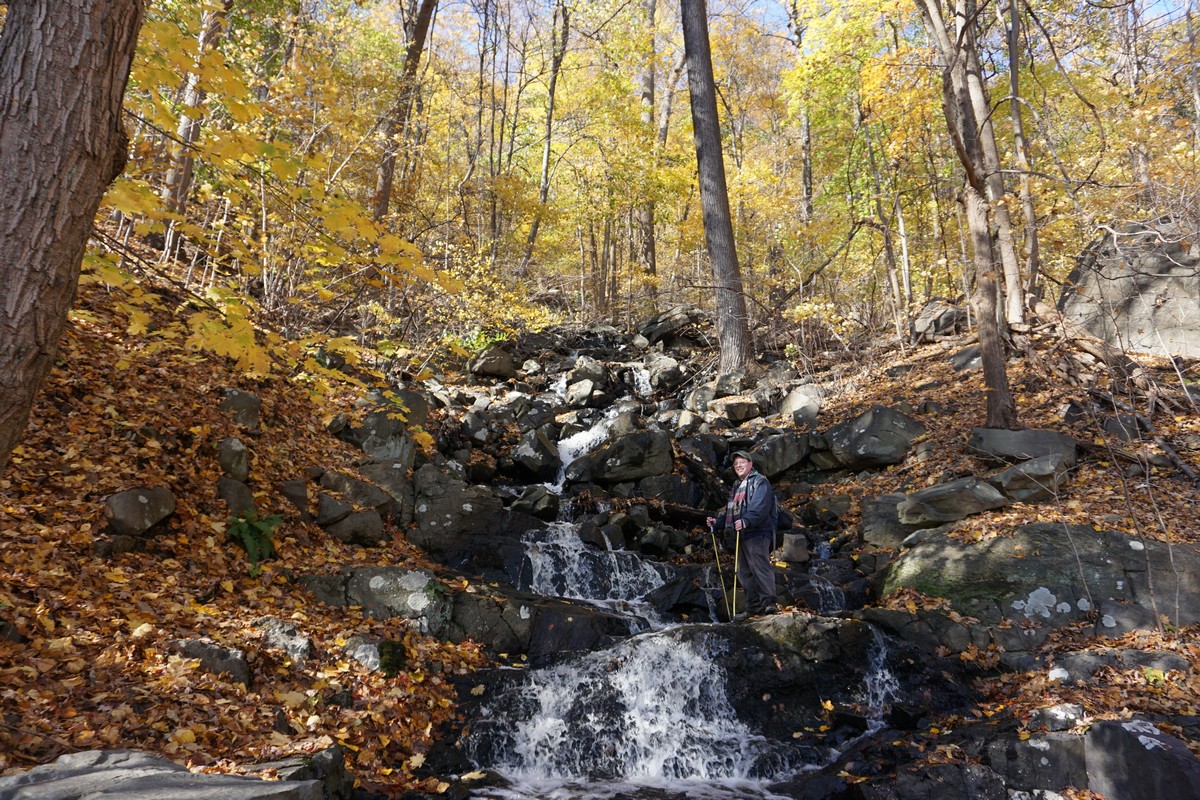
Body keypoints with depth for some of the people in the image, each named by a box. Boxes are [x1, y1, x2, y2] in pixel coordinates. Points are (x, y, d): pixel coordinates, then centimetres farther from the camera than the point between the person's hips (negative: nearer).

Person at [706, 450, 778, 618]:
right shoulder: (736, 486, 24)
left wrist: (746, 521, -33)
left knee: (760, 566, -18)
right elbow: (731, 511, 28)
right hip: (742, 535, 10)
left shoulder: (759, 482, -4)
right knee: (744, 571, 10)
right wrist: (717, 522, 15)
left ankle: (769, 602, -20)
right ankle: (753, 605, 16)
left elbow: (760, 507, -20)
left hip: (758, 533, -10)